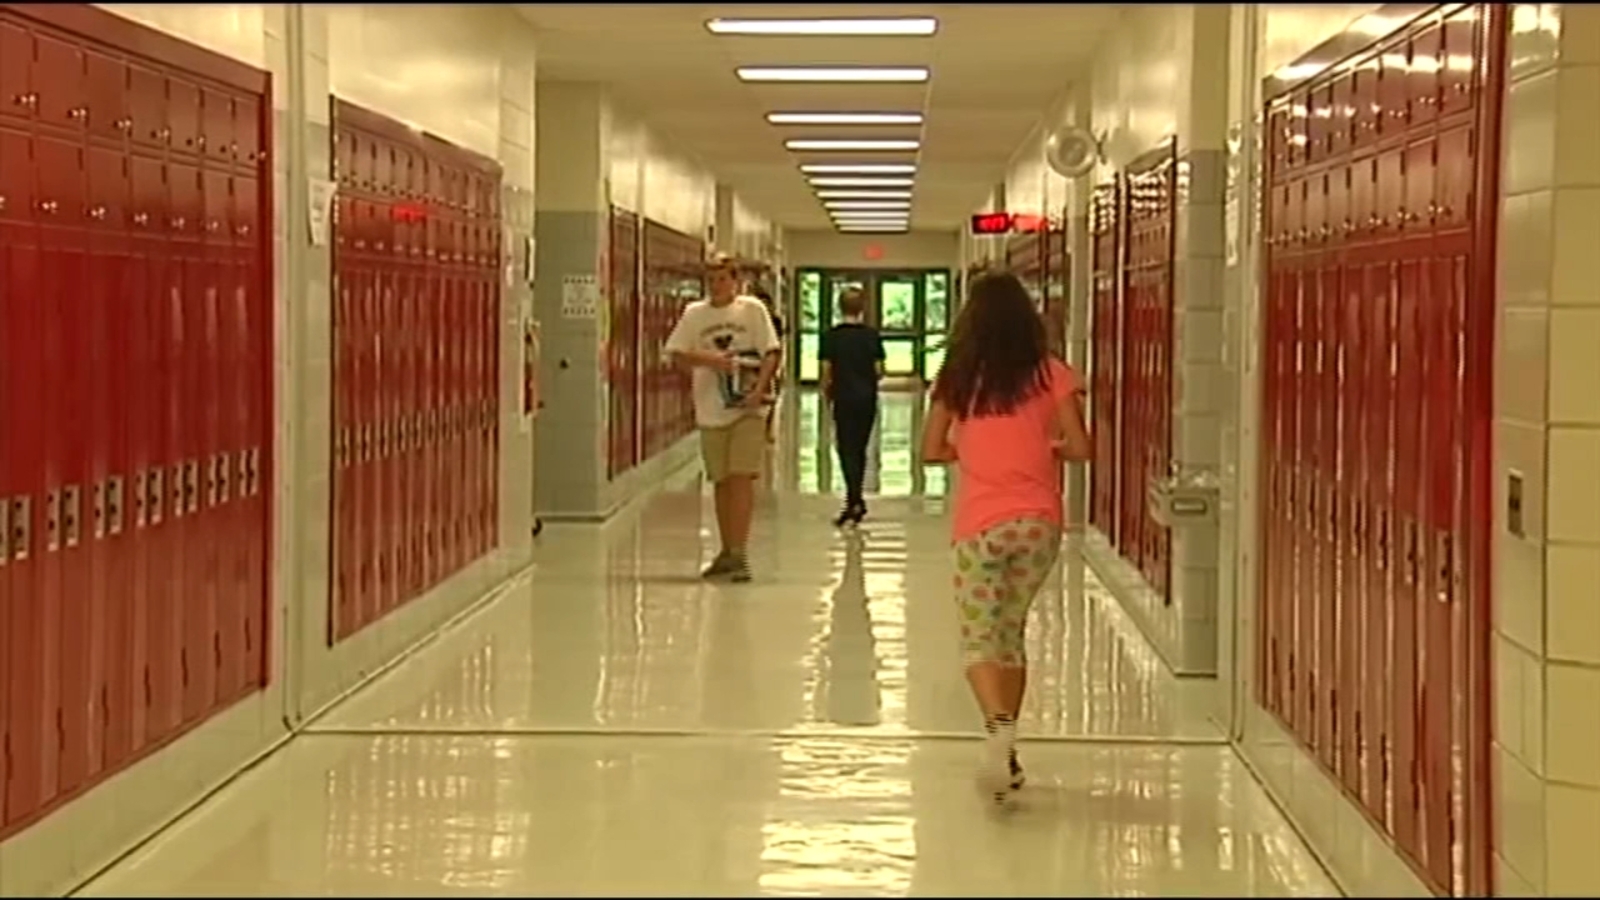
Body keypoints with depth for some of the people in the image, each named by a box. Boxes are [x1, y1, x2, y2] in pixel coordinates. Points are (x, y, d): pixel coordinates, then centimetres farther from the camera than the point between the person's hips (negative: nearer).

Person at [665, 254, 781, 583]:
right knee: (721, 481, 11)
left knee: (742, 478, -12)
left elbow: (771, 353, -2)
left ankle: (740, 554, -11)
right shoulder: (694, 314, 8)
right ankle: (727, 551, 23)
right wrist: (709, 360, -13)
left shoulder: (752, 309, 1)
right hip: (711, 410, 3)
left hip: (747, 409, -3)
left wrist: (760, 389, -16)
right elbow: (677, 356, 4)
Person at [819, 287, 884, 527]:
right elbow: (879, 370, -1)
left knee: (847, 449, -3)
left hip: (844, 399, -2)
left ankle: (854, 500, -15)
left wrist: (826, 394, 10)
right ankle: (855, 497, 21)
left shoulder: (831, 336, -6)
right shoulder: (872, 335, -2)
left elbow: (826, 370, -6)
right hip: (867, 399, 2)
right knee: (860, 449, 14)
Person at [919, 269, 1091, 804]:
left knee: (978, 640, -1)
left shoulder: (958, 378, 2)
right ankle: (1006, 756, 19)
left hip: (977, 524, -1)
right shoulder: (1051, 374, 0)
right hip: (1038, 521, 1)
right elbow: (1079, 447, -4)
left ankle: (999, 723, -30)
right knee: (1011, 631, 17)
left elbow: (931, 450, 4)